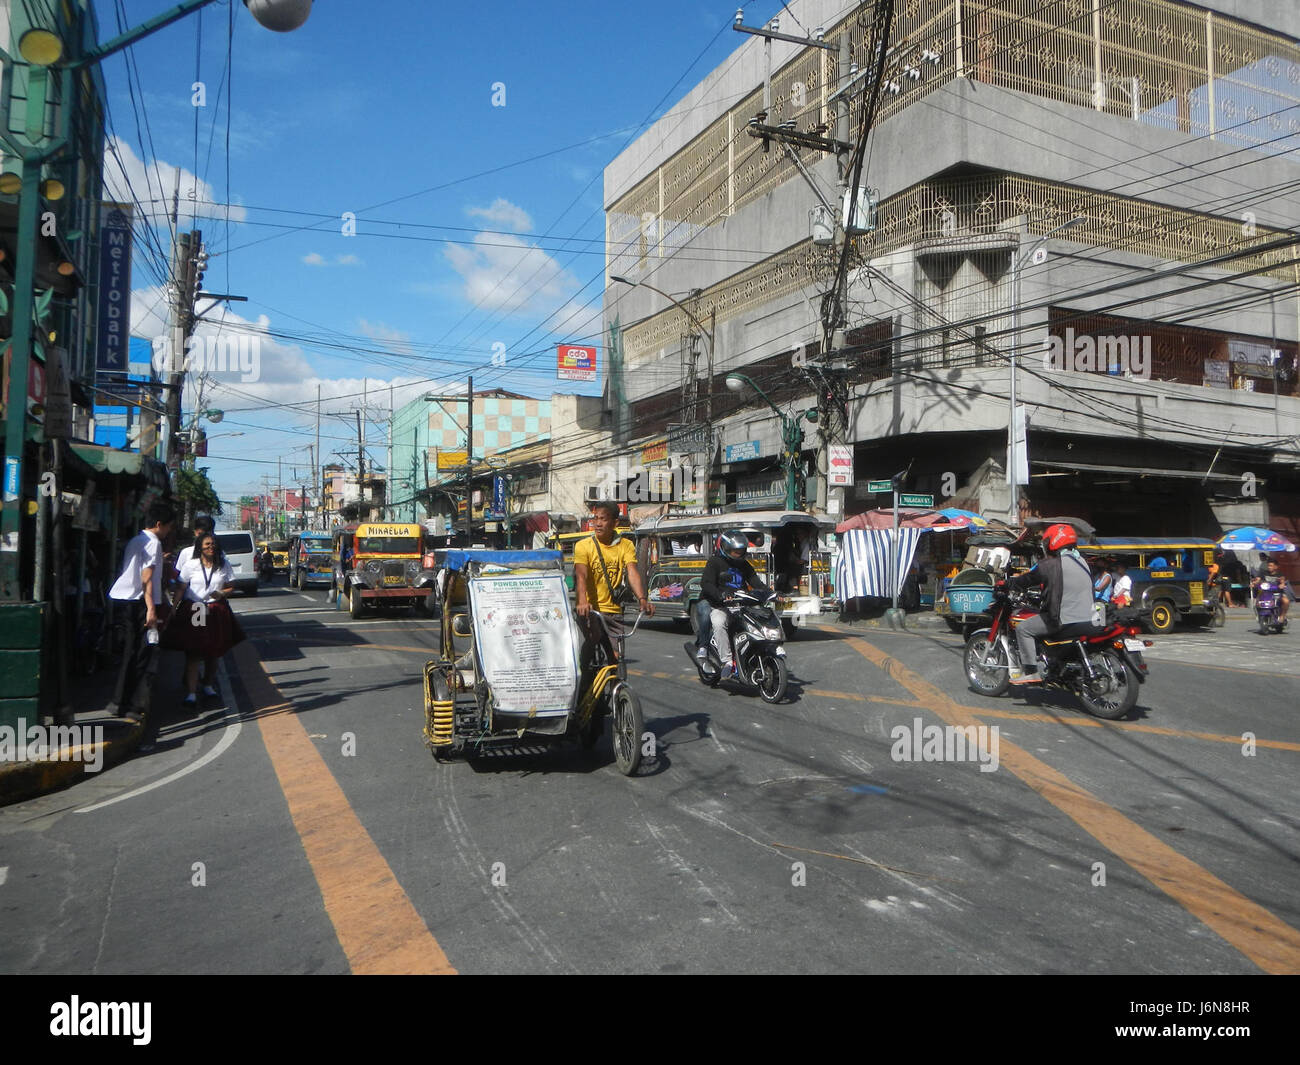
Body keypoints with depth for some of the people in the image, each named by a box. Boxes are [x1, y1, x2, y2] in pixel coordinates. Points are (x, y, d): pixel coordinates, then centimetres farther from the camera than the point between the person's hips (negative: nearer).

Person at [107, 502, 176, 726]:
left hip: (127, 602, 9)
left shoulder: (134, 541, 17)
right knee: (146, 655, -6)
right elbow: (147, 578, -18)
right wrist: (151, 608, -21)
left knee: (131, 651, 16)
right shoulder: (153, 542, -10)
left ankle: (120, 701, 20)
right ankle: (137, 707, -7)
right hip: (142, 603, -9)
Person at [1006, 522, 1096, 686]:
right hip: (1088, 618, 8)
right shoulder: (1082, 562, 14)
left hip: (1064, 620, -8)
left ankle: (1030, 671, -4)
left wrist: (1007, 583, 16)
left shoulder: (1050, 565, -11)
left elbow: (1028, 579, 0)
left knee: (1023, 629, 2)